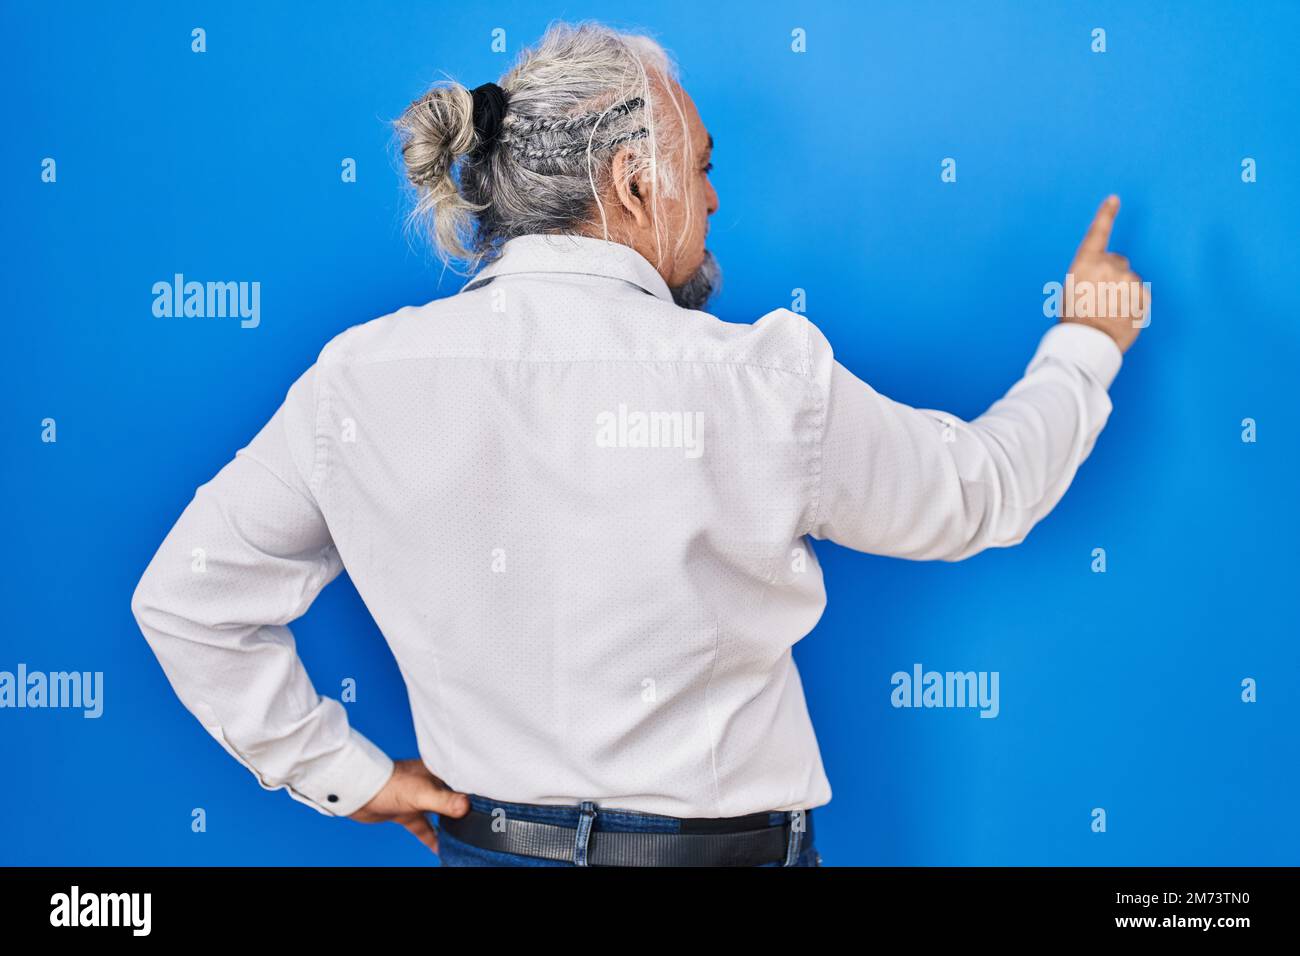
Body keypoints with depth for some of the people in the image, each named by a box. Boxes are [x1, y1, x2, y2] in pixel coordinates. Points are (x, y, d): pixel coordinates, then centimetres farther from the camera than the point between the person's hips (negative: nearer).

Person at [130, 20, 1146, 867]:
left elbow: (185, 597, -2)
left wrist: (347, 774, 3)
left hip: (484, 841, 3)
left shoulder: (362, 377, -9)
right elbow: (977, 492, -1)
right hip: (719, 839, -2)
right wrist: (1086, 343, 17)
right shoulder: (756, 380, -18)